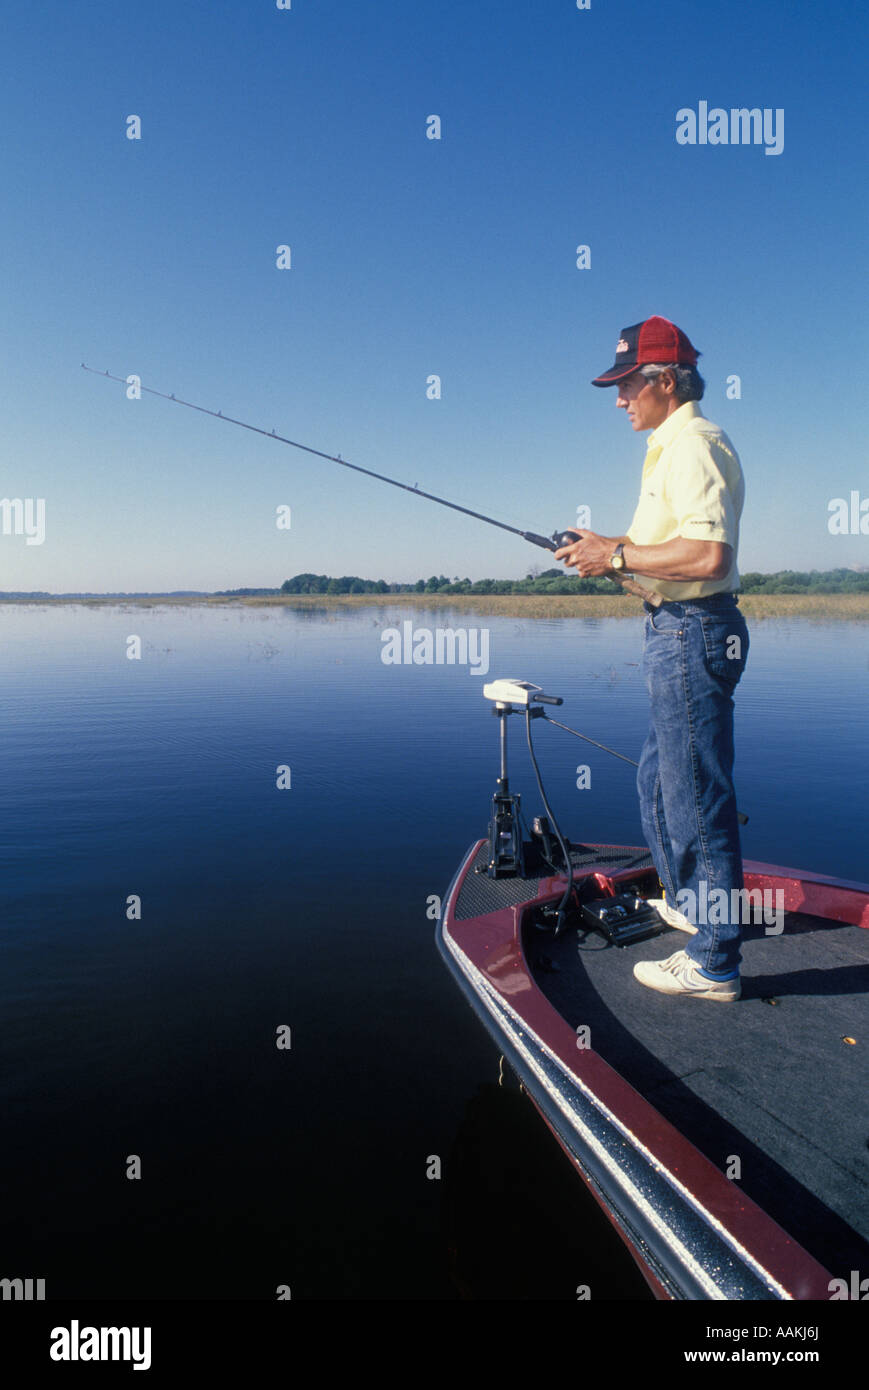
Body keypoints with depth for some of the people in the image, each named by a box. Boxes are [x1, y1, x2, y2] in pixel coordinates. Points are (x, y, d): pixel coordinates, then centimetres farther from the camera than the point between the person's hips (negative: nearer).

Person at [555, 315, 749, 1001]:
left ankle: (714, 962, 6)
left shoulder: (693, 444, -15)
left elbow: (707, 554, -27)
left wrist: (617, 555, -18)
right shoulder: (676, 444, 19)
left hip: (692, 631, -11)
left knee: (696, 793, -5)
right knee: (659, 778, 21)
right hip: (681, 631, 11)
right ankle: (688, 901, 38)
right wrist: (611, 547, 9)